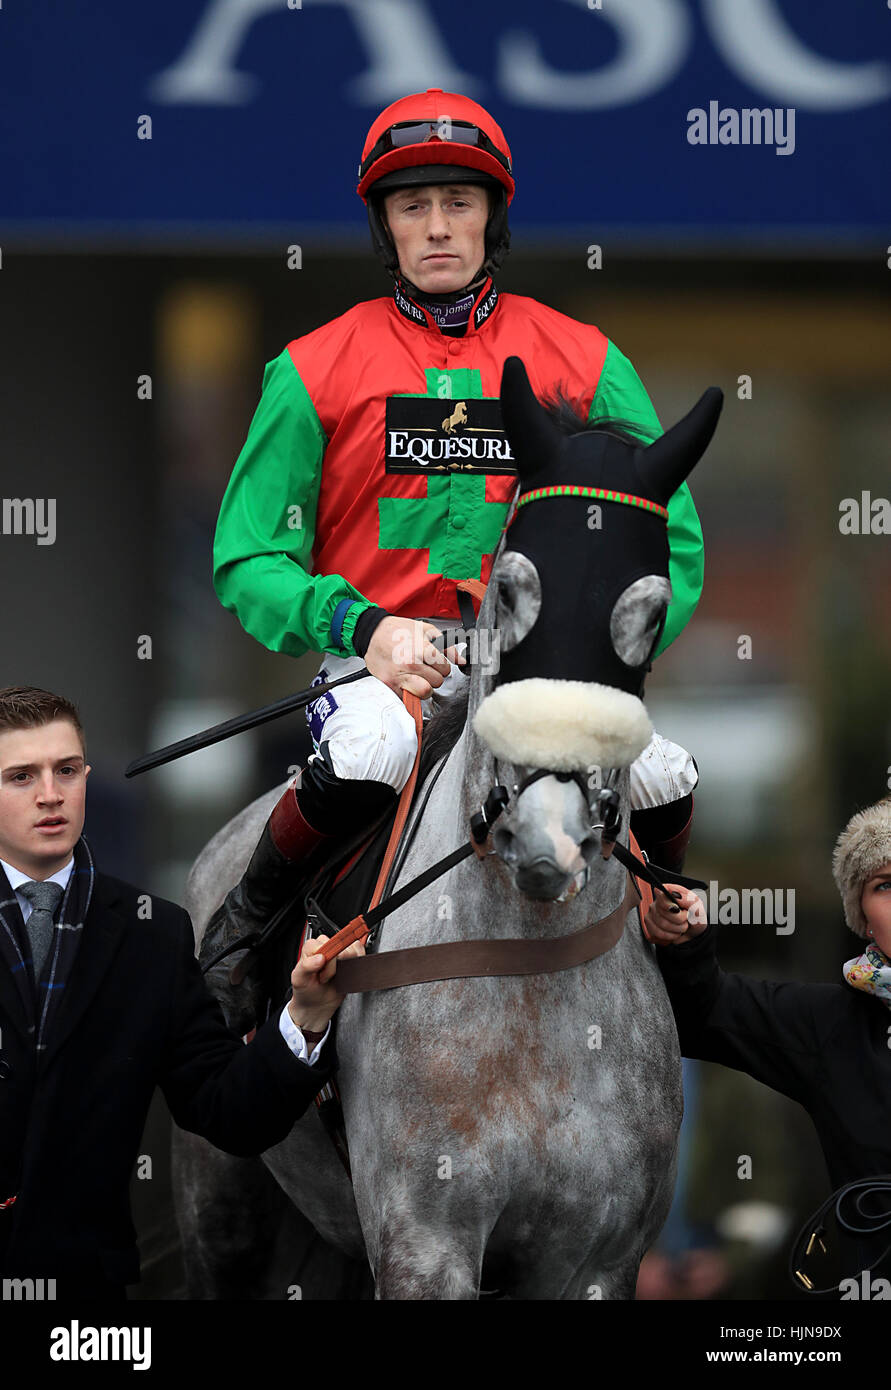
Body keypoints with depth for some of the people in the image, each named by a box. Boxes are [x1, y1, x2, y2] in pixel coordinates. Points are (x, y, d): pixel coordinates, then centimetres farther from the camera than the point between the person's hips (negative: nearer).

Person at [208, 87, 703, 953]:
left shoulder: (584, 364, 7)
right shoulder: (314, 372, 3)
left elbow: (673, 546, 7)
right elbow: (249, 561, 3)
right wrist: (364, 627, -16)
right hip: (379, 660, -2)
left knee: (663, 779, -24)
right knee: (364, 760, -35)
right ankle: (253, 909, -3)